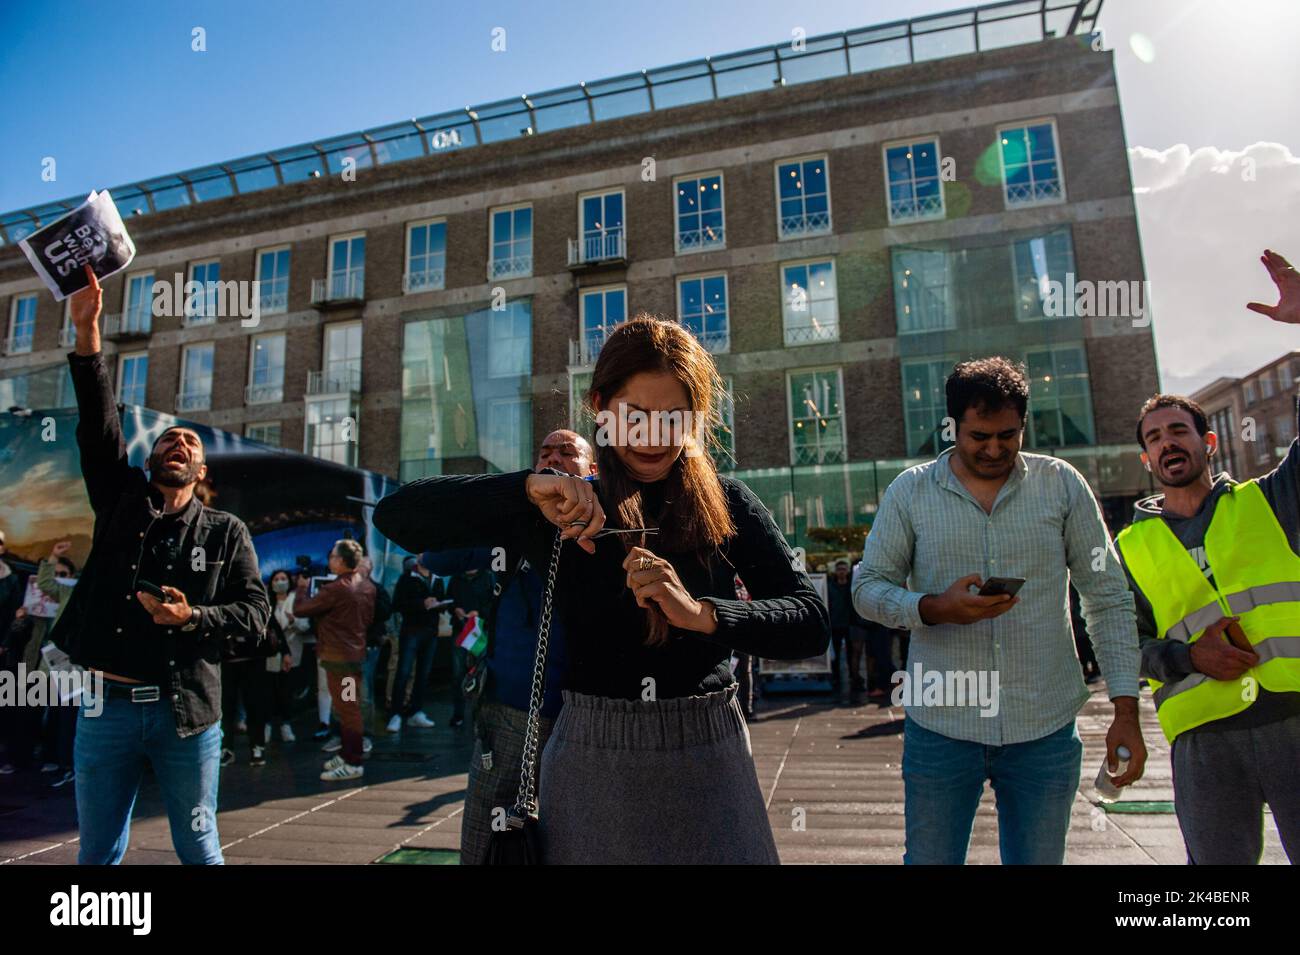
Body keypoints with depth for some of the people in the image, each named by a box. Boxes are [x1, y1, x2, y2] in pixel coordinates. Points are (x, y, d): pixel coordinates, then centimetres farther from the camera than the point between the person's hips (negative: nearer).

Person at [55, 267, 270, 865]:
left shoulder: (226, 532, 4)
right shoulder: (120, 502, 7)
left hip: (186, 711, -1)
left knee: (198, 846, 12)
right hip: (107, 705, 2)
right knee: (97, 852, 15)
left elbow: (256, 611, 0)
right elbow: (99, 423, -6)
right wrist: (87, 333, -15)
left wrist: (194, 617, -18)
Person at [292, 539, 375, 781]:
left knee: (346, 708, -4)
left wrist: (302, 587, 5)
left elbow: (299, 609, -12)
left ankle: (352, 763, 2)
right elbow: (369, 617, 16)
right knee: (350, 706, 17)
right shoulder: (367, 585, 6)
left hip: (337, 656, -9)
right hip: (356, 651, 9)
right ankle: (347, 753, 27)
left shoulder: (335, 589, -20)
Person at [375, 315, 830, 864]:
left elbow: (812, 623, -10)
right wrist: (528, 487, -23)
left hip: (707, 760, 1)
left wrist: (701, 613, -27)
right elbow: (395, 517, -9)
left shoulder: (726, 504, -2)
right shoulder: (562, 509, -3)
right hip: (590, 762, 0)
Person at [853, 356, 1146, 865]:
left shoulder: (1062, 484, 2)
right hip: (940, 725, 0)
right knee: (929, 858, 10)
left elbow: (1108, 598, 3)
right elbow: (868, 588, 0)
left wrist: (1126, 711, -2)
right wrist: (935, 608, -19)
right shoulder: (909, 491, 0)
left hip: (1045, 729, 1)